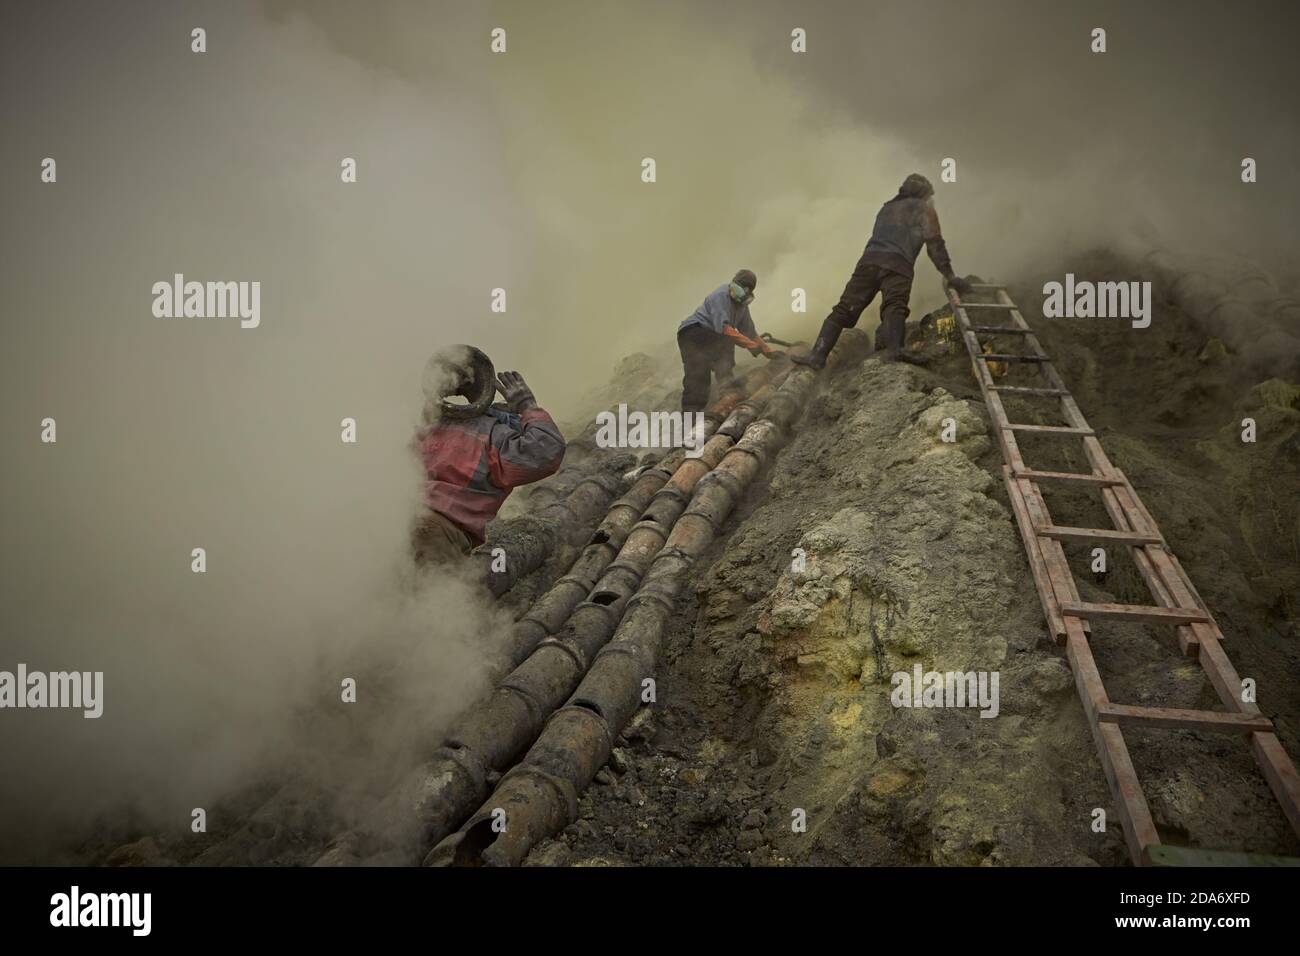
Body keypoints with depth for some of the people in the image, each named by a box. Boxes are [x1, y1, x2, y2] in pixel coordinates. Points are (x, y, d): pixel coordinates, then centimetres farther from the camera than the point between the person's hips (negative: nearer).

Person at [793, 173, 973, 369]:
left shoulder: (887, 208, 36)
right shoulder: (923, 208, 20)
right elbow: (935, 244, 11)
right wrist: (949, 275, 10)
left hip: (869, 259, 5)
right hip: (897, 265, -4)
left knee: (845, 309, 1)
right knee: (895, 307, -25)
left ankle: (818, 354, -8)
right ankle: (894, 349, -51)